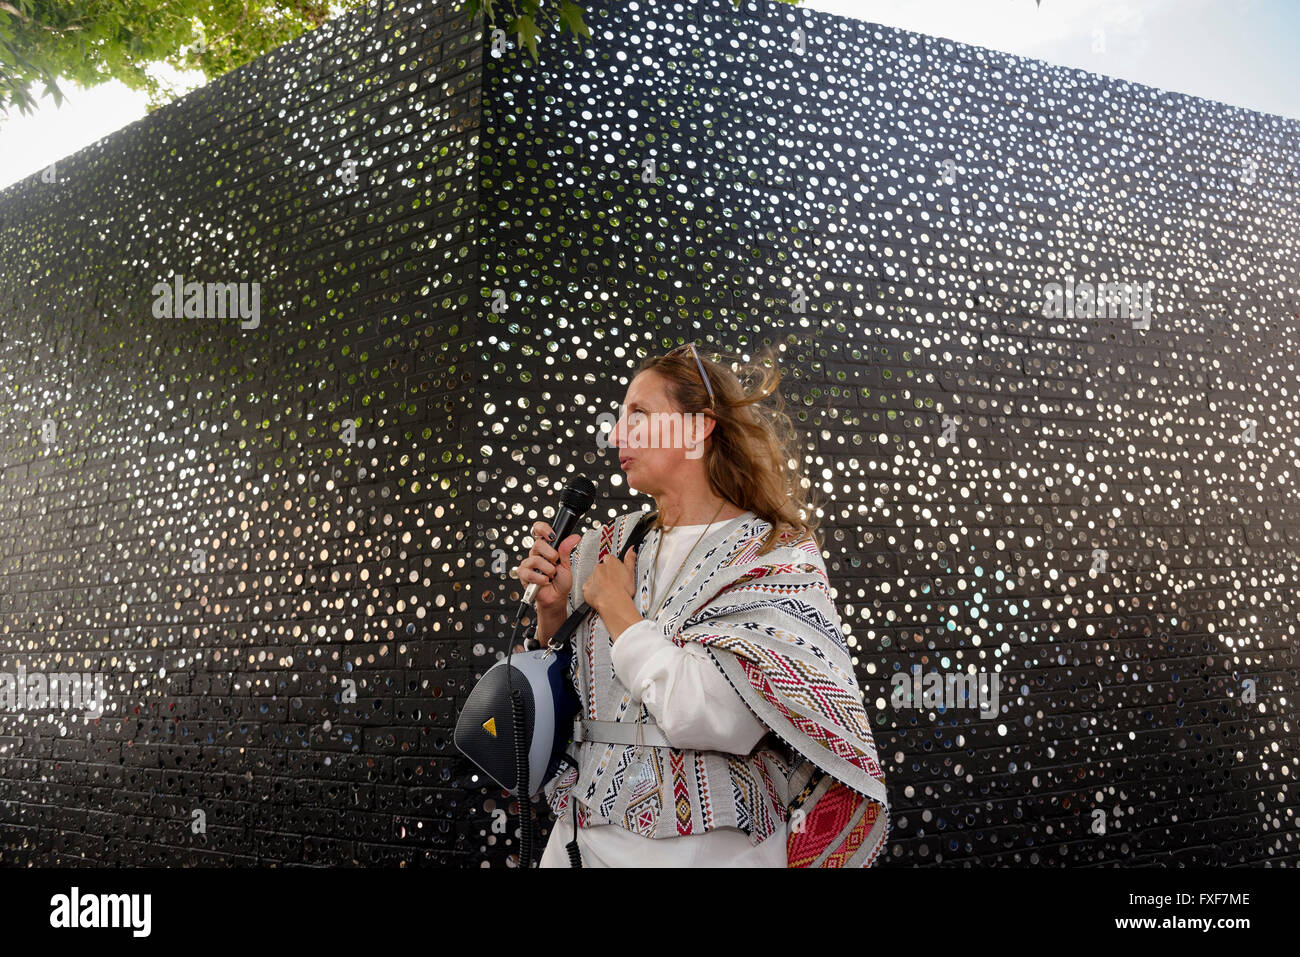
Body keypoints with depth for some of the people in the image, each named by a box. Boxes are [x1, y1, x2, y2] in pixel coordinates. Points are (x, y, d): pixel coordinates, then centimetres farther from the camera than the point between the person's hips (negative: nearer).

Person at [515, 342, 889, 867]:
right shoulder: (604, 549, 6)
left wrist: (616, 608, -11)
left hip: (710, 846, -4)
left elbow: (711, 716, -22)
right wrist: (552, 611, -6)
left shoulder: (778, 557, -8)